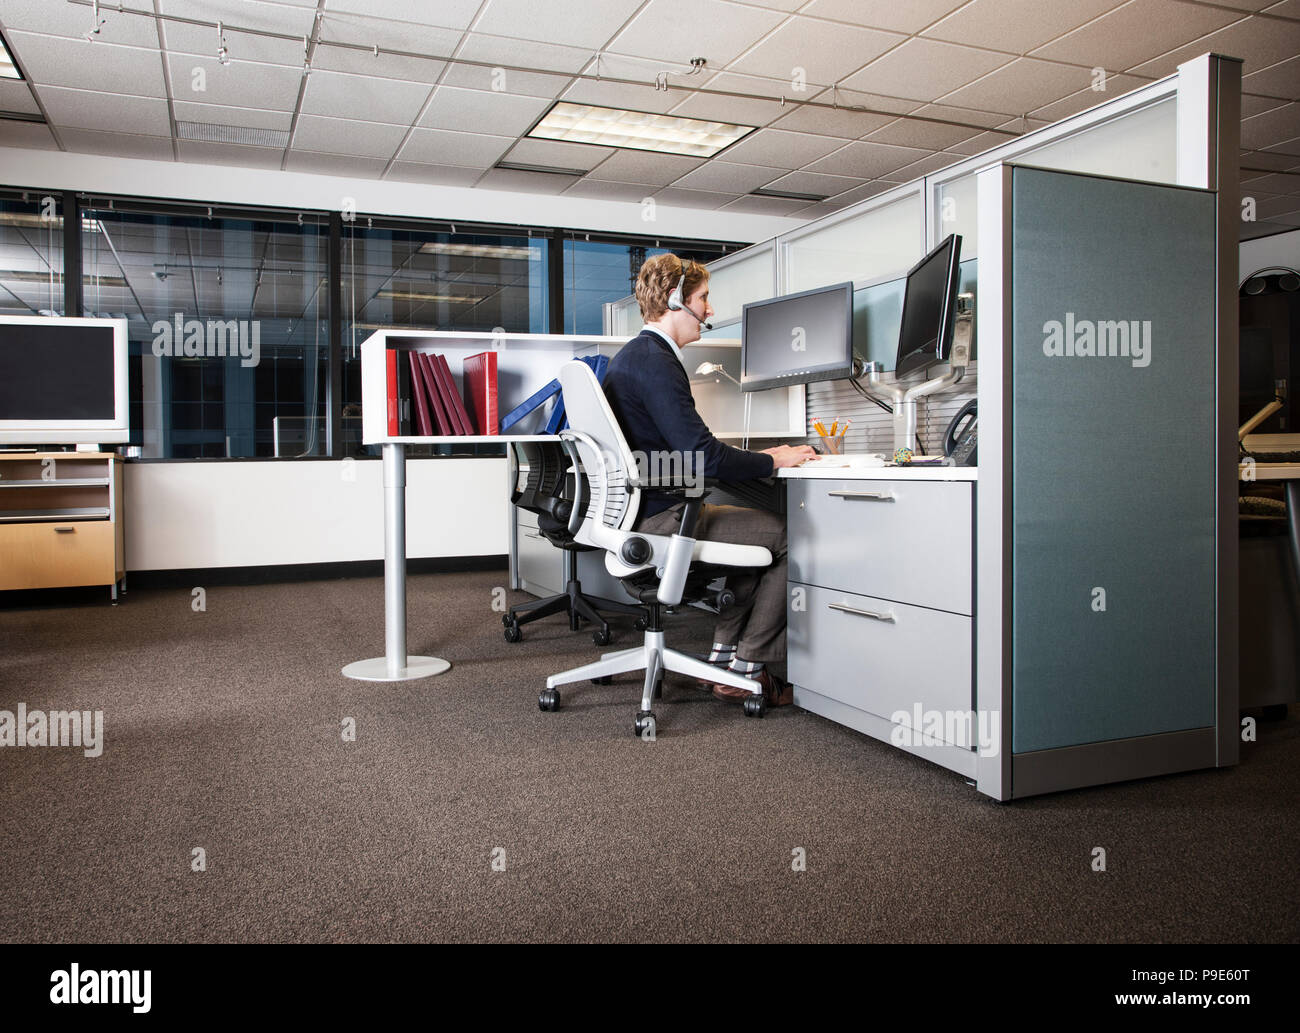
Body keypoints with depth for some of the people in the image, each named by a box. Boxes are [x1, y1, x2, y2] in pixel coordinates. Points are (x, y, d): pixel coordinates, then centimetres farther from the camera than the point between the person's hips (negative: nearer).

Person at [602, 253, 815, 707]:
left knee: (759, 523, 23)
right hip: (659, 522, -11)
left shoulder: (630, 356, 15)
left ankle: (723, 654, 22)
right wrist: (772, 460, -10)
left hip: (637, 513, 11)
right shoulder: (655, 361, -18)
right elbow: (702, 456, -25)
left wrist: (755, 457, 14)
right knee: (789, 534, -2)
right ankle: (746, 670, 6)